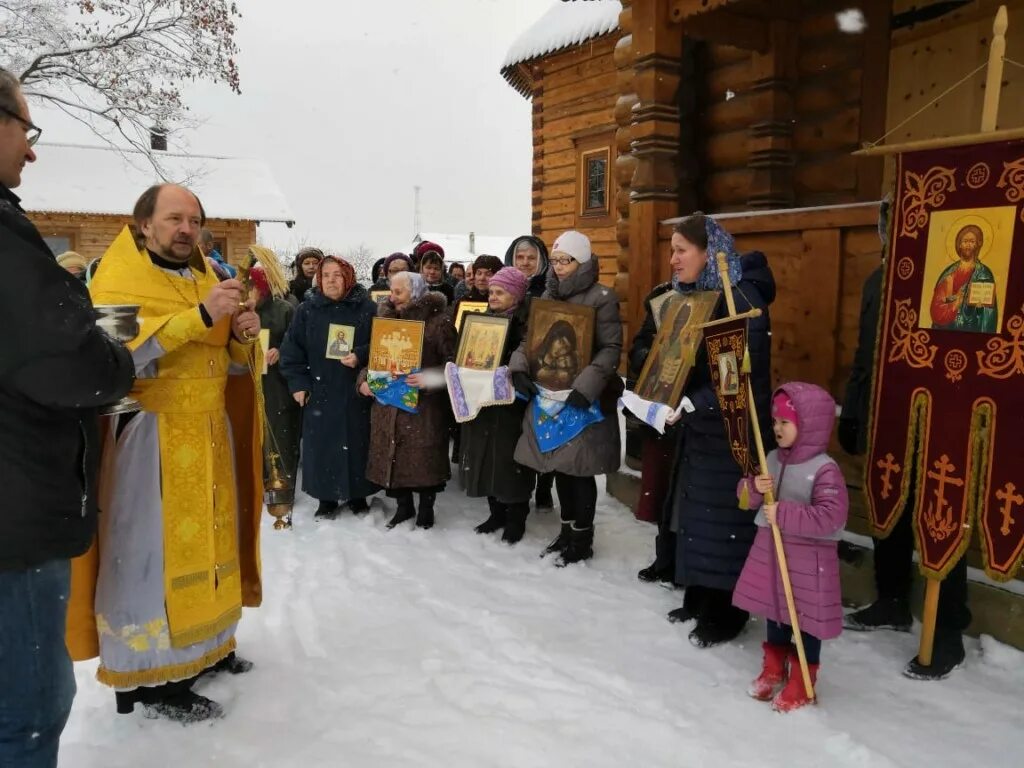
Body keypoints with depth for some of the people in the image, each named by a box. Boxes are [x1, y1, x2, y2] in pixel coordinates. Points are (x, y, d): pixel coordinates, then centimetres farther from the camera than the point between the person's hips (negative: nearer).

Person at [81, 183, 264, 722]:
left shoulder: (206, 277, 15)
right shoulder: (119, 278, -5)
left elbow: (233, 364, 18)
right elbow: (119, 355, -22)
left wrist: (242, 334, -5)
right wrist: (200, 315, -25)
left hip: (209, 434, 6)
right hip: (152, 437, -6)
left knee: (206, 538, 10)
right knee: (153, 549, -4)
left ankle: (204, 644, 24)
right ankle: (148, 675, 6)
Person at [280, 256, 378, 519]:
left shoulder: (367, 308, -1)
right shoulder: (306, 310, 4)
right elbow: (292, 349, 3)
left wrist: (360, 356, -17)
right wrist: (298, 383, -5)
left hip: (356, 391, -1)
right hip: (319, 391, 1)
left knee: (357, 443, 7)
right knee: (322, 445, 5)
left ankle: (358, 495, 23)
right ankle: (327, 498, 19)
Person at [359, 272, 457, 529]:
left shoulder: (439, 321, -7)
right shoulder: (387, 318, 10)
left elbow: (453, 362, -10)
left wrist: (431, 379, -25)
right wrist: (364, 379, -1)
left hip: (425, 404, -5)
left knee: (424, 459, 3)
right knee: (394, 456, 10)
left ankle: (426, 510, 23)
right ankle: (404, 506, 30)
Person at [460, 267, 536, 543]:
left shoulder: (527, 322, -7)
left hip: (512, 403, -6)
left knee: (511, 460, 1)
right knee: (486, 457, 11)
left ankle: (516, 518, 16)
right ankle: (496, 512, 27)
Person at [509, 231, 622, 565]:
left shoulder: (602, 298, -7)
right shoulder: (548, 296, 11)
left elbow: (611, 348, -14)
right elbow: (529, 339, 12)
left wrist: (587, 386, -26)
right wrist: (518, 368, -8)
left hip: (584, 400, -6)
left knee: (580, 468, -1)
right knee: (559, 464, 13)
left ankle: (582, 539, 14)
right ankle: (567, 530, 27)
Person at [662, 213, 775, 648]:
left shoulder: (742, 297, -17)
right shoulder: (688, 296, 9)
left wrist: (693, 405, -29)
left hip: (732, 427, -8)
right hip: (697, 424, 8)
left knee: (725, 520, 1)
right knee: (695, 513, 15)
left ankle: (726, 614, 14)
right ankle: (699, 598, 29)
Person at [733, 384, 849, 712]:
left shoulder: (825, 470, -19)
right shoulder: (773, 458, 1)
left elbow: (831, 516, -26)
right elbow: (746, 498, 8)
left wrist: (785, 514, -29)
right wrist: (754, 487, -15)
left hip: (808, 556, -6)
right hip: (769, 548, 7)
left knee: (807, 619, 7)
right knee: (774, 610, 20)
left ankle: (801, 682, 24)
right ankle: (774, 668, 38)